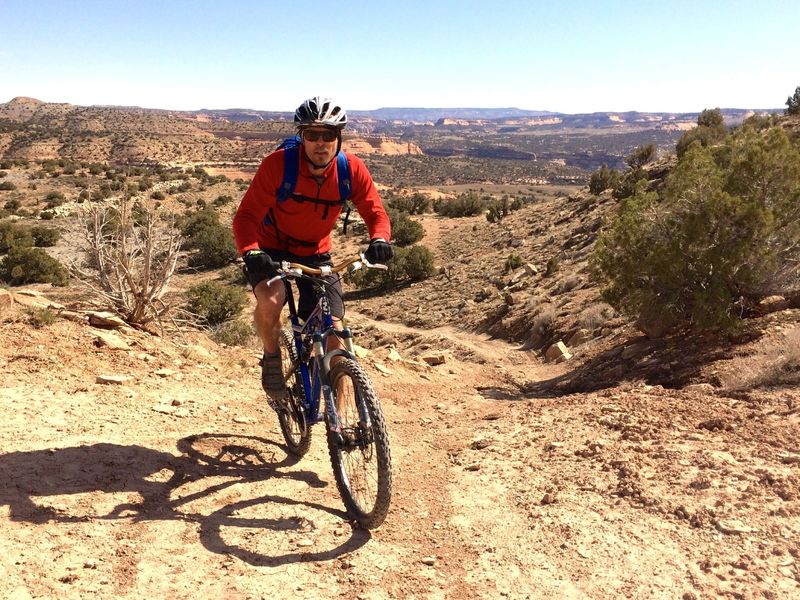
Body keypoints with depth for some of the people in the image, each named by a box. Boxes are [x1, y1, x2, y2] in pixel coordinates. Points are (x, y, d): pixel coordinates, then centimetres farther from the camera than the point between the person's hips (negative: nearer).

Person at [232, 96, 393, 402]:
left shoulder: (352, 169, -16)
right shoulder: (277, 164, -24)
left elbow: (375, 212, -10)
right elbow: (246, 215, -25)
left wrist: (379, 240, -34)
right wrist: (251, 252, -46)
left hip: (316, 254, 3)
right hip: (272, 250, -3)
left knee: (334, 331, -7)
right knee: (270, 302, -35)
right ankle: (272, 358, 0)